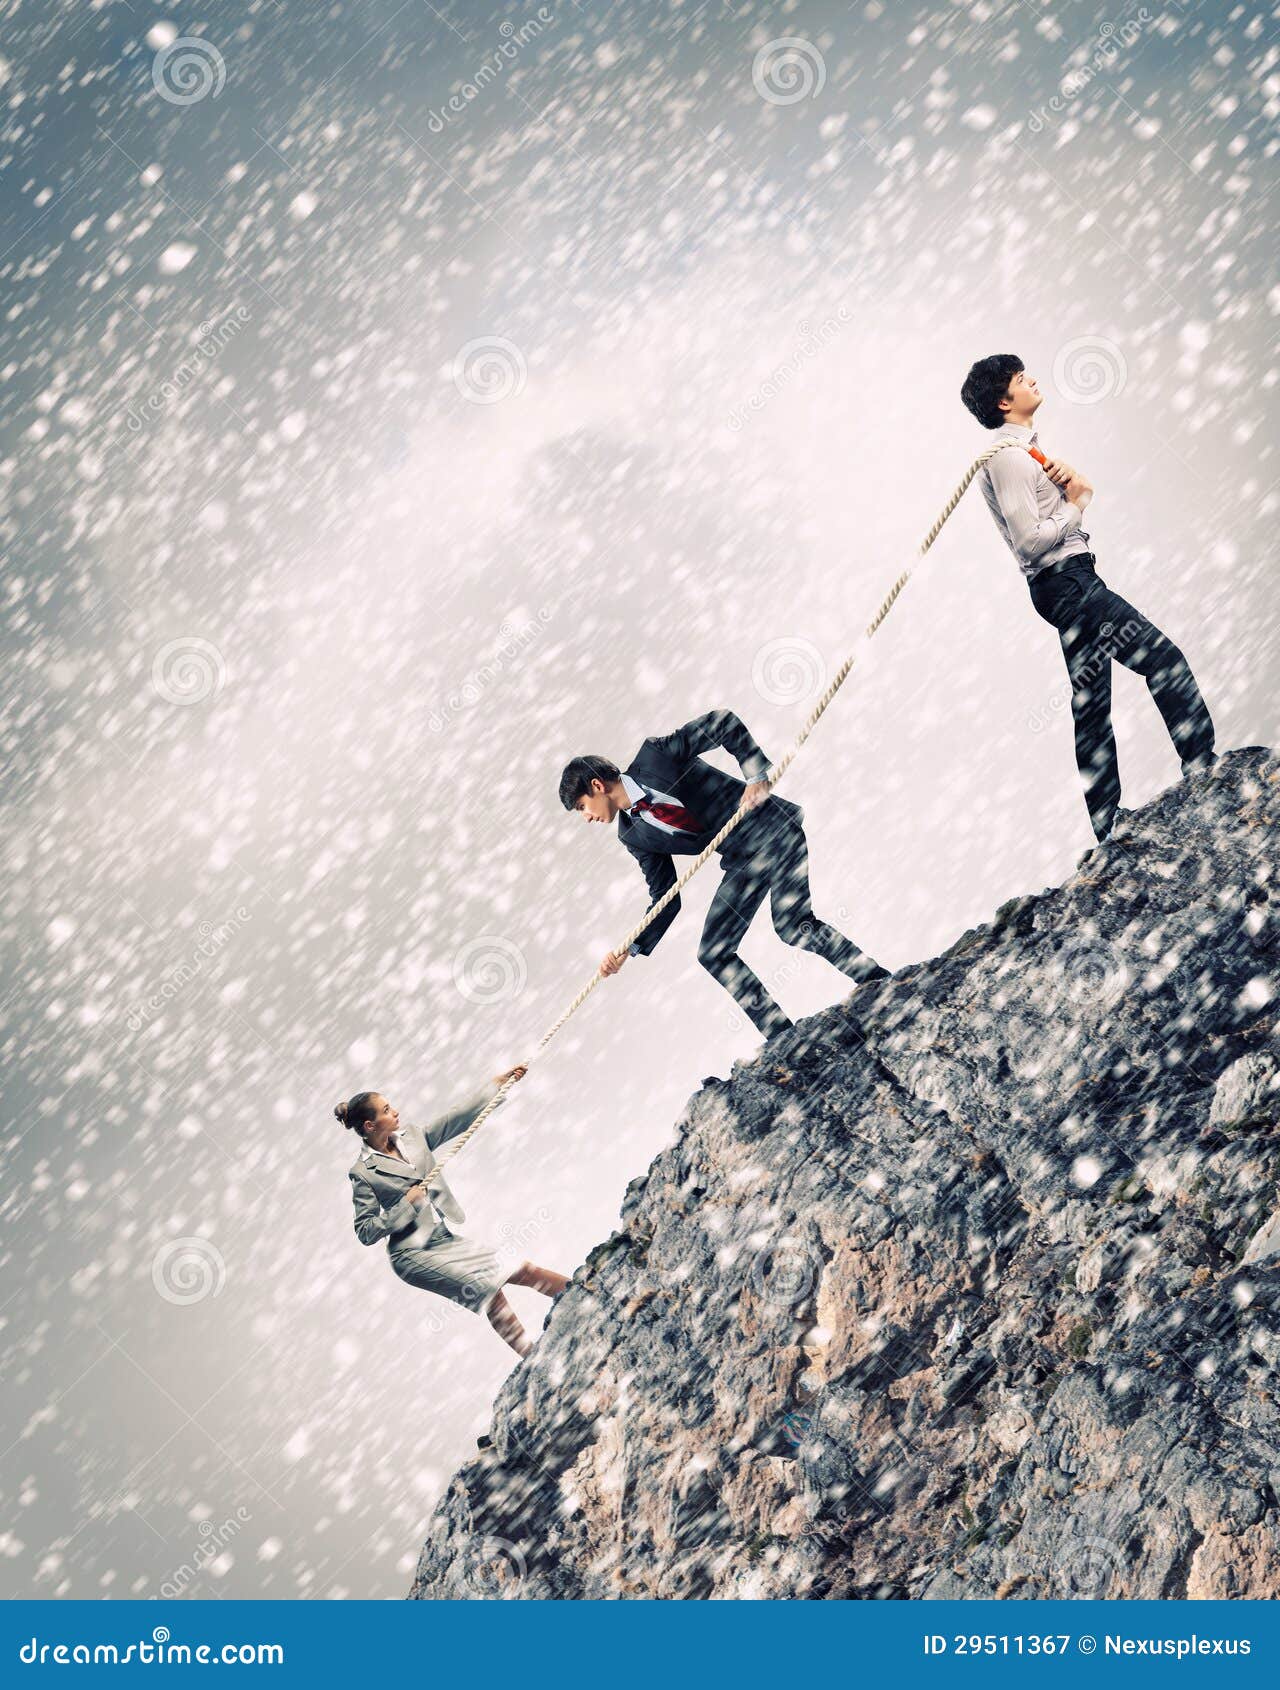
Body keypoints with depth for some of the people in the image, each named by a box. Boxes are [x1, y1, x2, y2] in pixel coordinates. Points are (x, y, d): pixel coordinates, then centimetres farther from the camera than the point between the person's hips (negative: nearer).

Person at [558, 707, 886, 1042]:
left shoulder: (654, 755, -11)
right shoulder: (634, 835, 6)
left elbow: (725, 723, -9)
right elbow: (665, 899, 8)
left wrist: (756, 774, -21)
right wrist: (630, 949, -2)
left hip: (772, 826, -7)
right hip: (742, 863, 7)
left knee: (792, 926, -18)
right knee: (713, 954, -1)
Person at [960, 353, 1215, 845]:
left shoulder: (1025, 449, 19)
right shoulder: (1007, 456, -13)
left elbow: (1079, 493, 19)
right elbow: (1032, 540, -20)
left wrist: (1069, 479, -3)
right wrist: (1077, 500, -7)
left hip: (1069, 584, 10)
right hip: (1065, 580, -10)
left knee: (1091, 705, 8)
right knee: (1164, 658, -11)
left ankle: (1107, 825, 9)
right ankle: (1206, 772, -8)